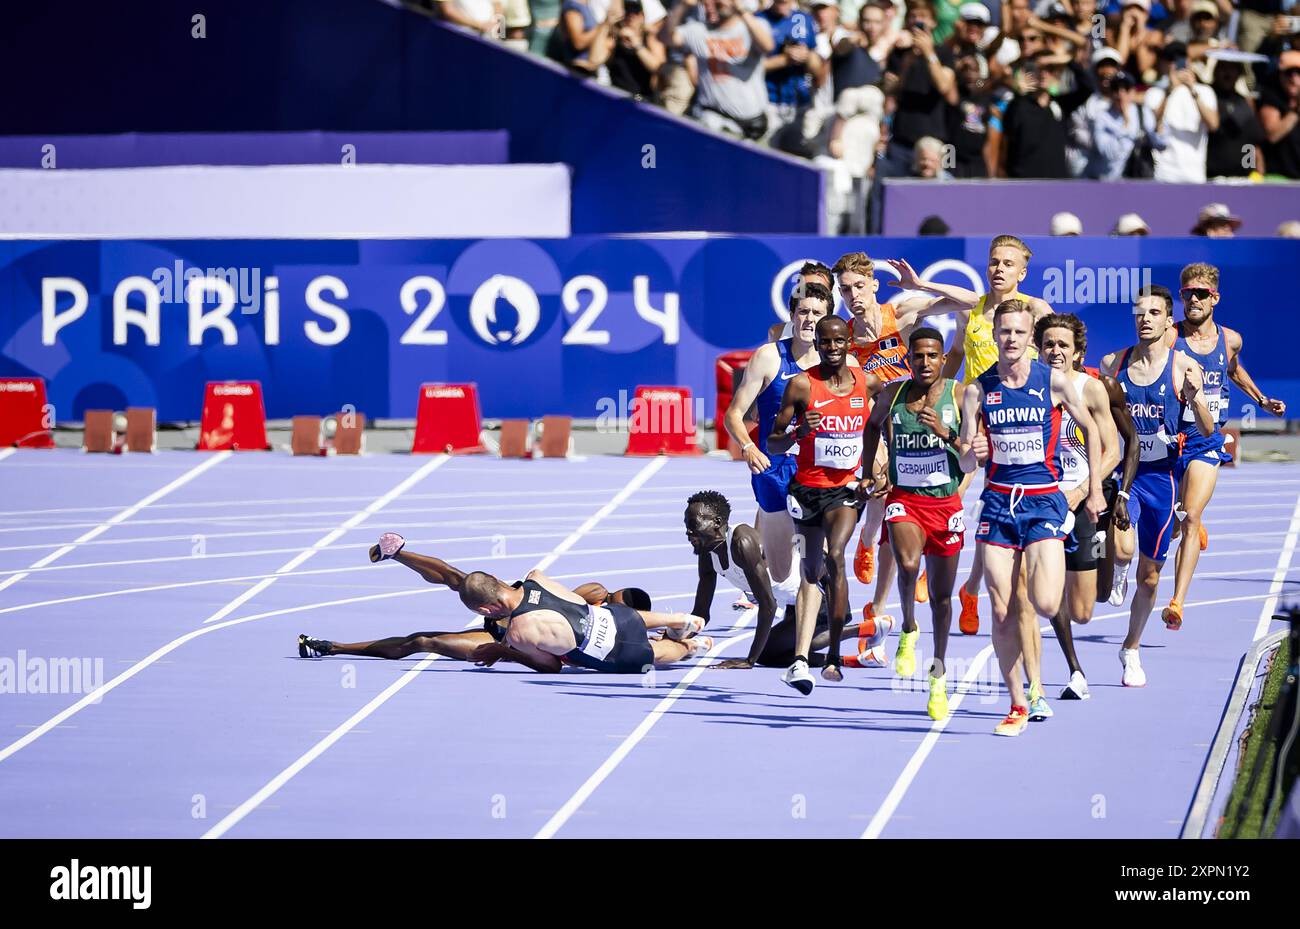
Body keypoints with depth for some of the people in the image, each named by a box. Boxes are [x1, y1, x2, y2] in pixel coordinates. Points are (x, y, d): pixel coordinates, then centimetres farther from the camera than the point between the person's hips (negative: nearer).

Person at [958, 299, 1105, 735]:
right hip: (998, 502, 2)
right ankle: (1019, 705, 8)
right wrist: (971, 453, -20)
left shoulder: (1053, 381, -3)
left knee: (1045, 604, -18)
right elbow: (967, 461, 5)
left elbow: (1090, 429, 10)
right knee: (1002, 612, -3)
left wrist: (1095, 490, 8)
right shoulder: (979, 389, 2)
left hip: (1045, 501, -2)